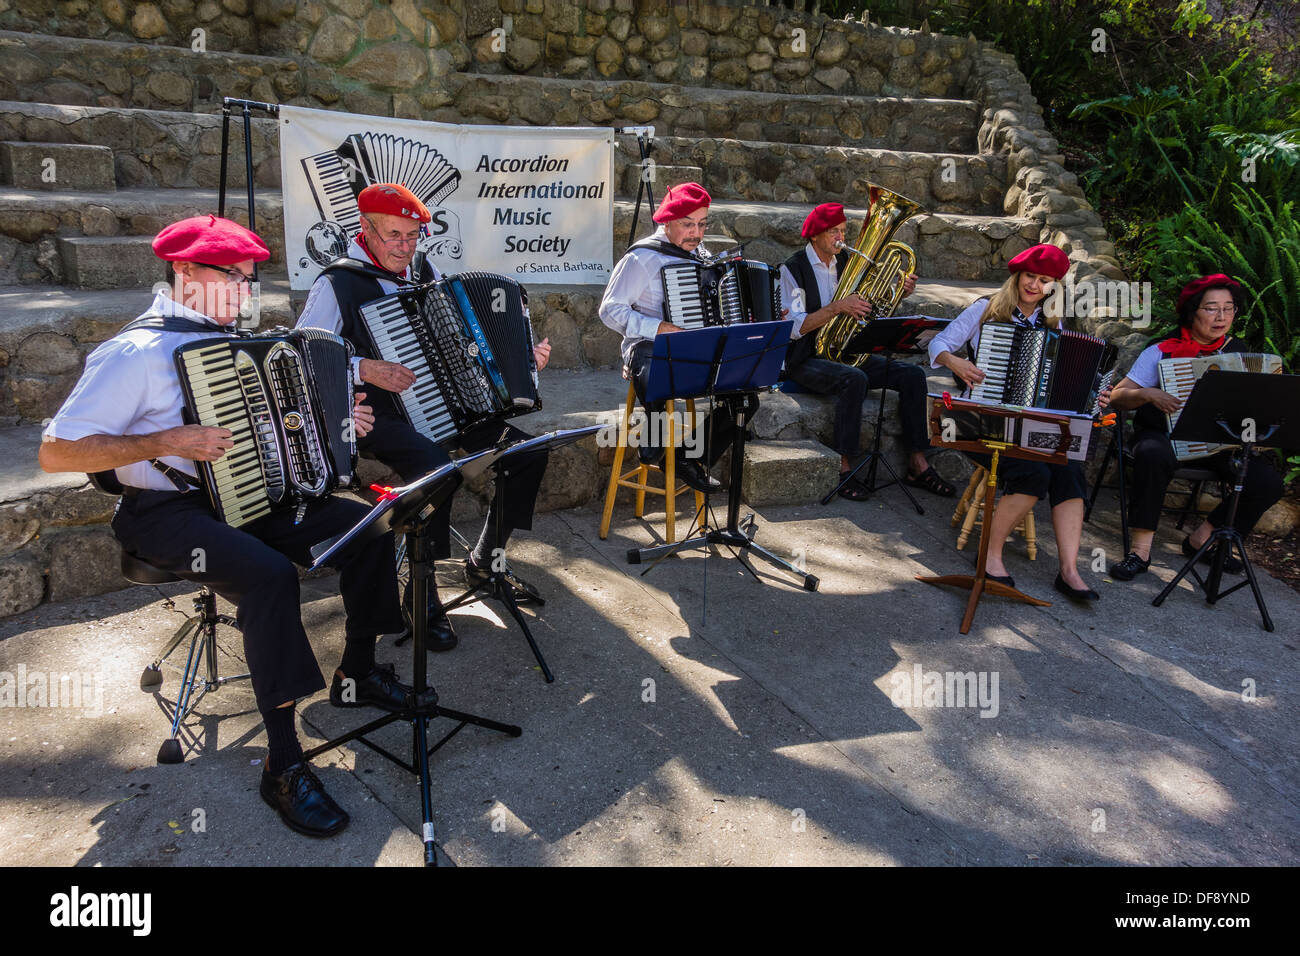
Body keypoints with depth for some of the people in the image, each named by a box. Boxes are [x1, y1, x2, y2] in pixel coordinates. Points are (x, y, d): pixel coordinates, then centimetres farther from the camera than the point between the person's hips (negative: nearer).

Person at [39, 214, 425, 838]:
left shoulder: (228, 339, 11)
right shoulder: (136, 352, -14)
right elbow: (55, 452, -17)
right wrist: (167, 443, -25)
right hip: (165, 512, -8)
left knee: (367, 525, -8)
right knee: (269, 574, -35)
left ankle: (357, 676, 7)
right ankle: (283, 765, -23)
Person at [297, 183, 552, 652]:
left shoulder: (426, 273, 13)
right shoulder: (338, 283, -6)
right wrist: (362, 368, -26)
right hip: (380, 417, -7)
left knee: (527, 450, -5)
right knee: (435, 466, -35)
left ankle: (485, 560, 13)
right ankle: (422, 594, -15)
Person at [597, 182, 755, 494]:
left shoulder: (702, 254, 17)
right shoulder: (642, 257, -6)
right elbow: (610, 310, -11)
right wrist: (659, 327, -22)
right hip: (651, 350, -7)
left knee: (746, 398, -11)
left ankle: (692, 459, 6)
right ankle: (652, 447, -9)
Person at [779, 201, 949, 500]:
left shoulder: (846, 261, 12)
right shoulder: (793, 269, -7)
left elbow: (870, 305, 15)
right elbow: (793, 327, -19)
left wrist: (900, 292, -4)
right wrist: (837, 307, -27)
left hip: (846, 352, 7)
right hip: (807, 360, -7)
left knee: (912, 374, -10)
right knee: (854, 379, -36)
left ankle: (917, 465, -8)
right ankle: (843, 469, -26)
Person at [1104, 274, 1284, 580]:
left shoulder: (1239, 352, 10)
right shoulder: (1161, 352, -2)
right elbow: (1116, 397, -6)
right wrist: (1147, 394, -25)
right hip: (1166, 436, -4)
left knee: (1268, 481, -19)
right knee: (1153, 455, -38)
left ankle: (1201, 539, 2)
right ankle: (1141, 550, -28)